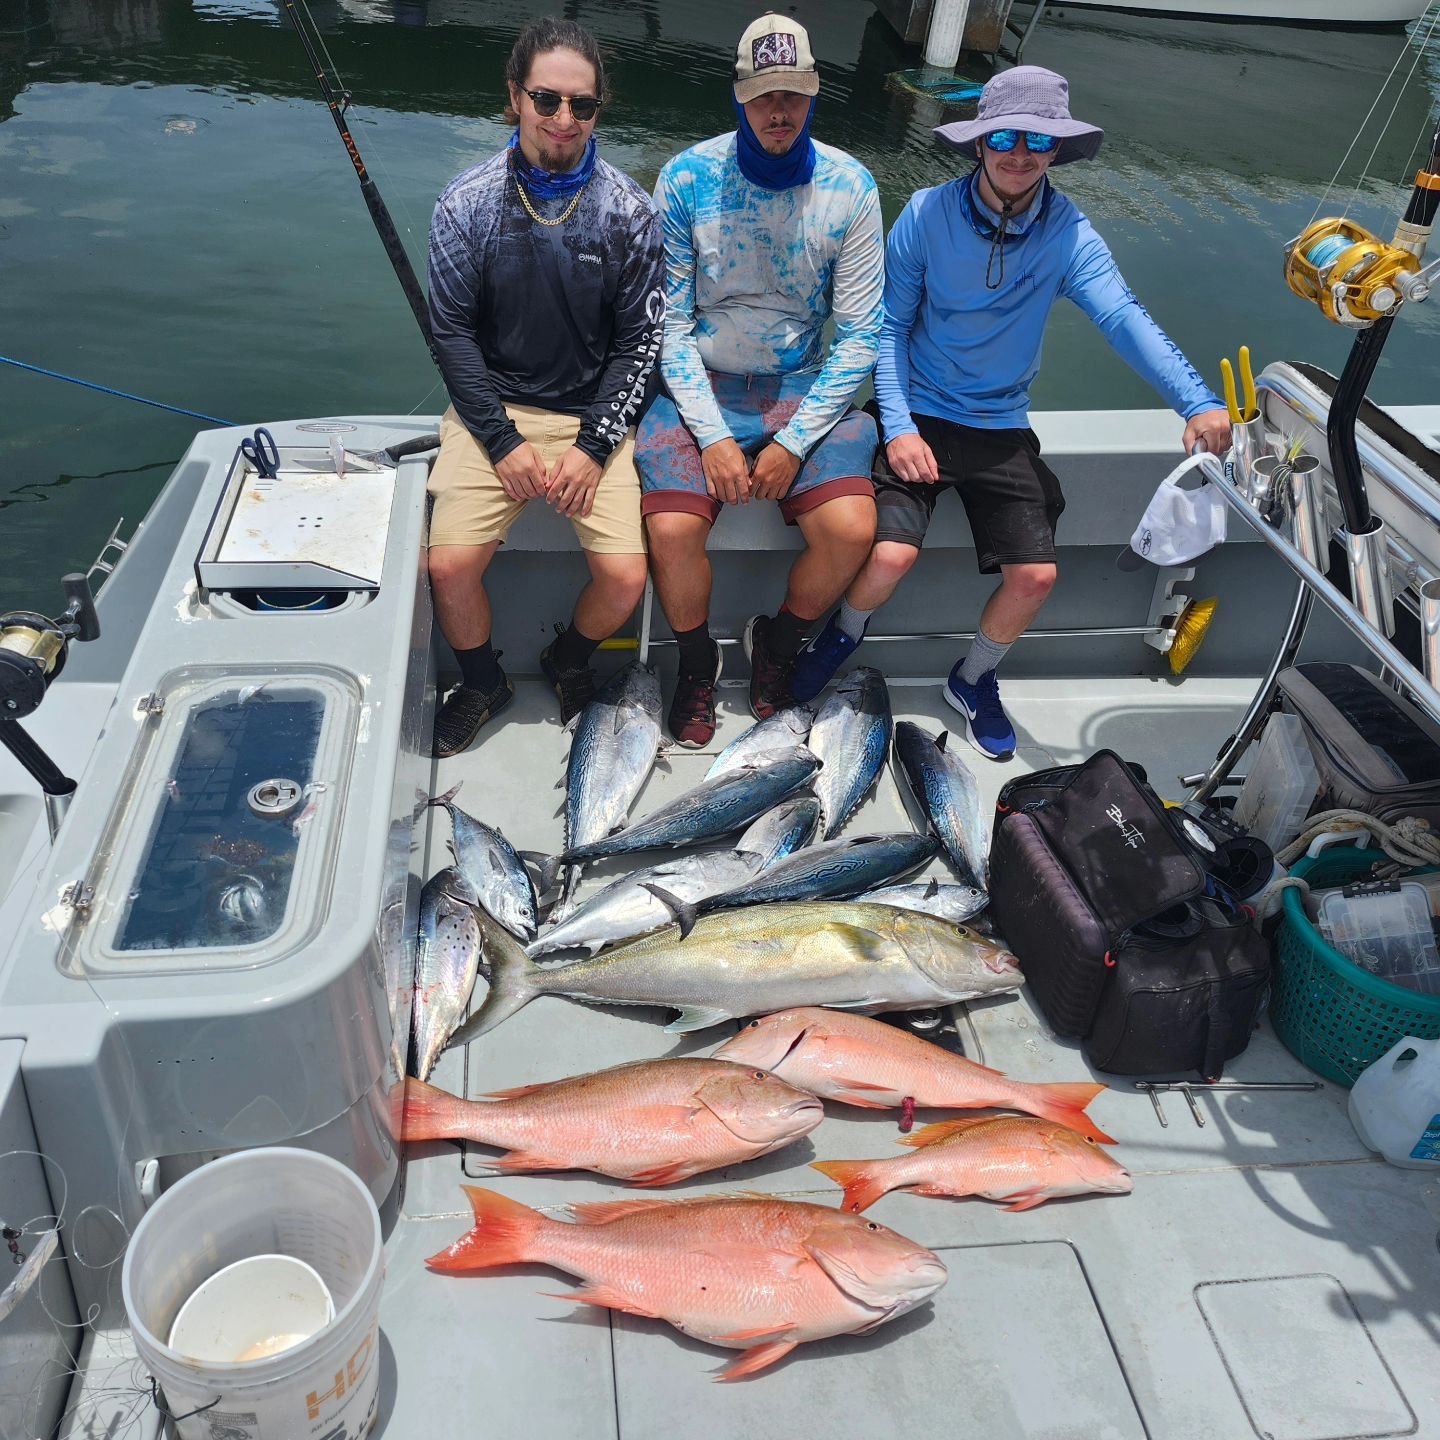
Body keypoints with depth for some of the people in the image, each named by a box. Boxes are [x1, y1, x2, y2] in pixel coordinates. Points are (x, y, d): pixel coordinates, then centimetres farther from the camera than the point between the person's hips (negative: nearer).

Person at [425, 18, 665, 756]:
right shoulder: (467, 204, -5)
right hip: (492, 410, 0)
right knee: (449, 564, -17)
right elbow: (452, 331, -2)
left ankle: (569, 661, 19)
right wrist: (503, 441, -11)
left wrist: (593, 446, -12)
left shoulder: (629, 211, -4)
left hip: (595, 414, 0)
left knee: (624, 577, -16)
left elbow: (640, 338, -2)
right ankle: (483, 682, 14)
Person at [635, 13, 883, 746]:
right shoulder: (686, 179, -8)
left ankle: (778, 644, 10)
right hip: (700, 384, -1)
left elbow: (859, 334, -4)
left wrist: (794, 443, -13)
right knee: (672, 529, -25)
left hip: (805, 387, 1)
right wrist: (710, 434, -17)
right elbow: (669, 320, -5)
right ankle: (697, 664, 7)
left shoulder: (849, 187, -5)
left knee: (852, 529, -22)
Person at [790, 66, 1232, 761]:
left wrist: (1197, 402, -37)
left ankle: (974, 679, 20)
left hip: (1002, 429, 2)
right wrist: (899, 426, -18)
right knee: (892, 554, -23)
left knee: (1035, 574, -11)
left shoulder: (1068, 234, -7)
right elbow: (889, 326, -5)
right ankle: (844, 634, 14)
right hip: (917, 417, -2)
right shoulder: (928, 213, -9)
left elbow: (1123, 319, -22)